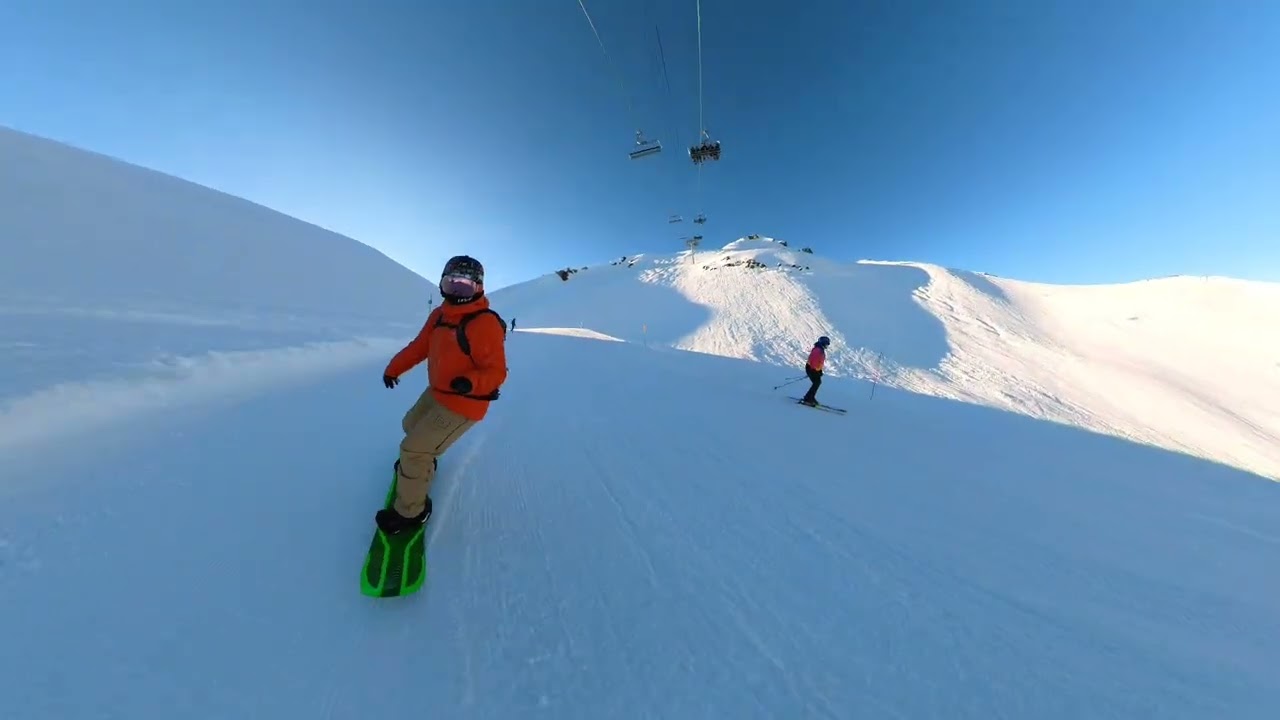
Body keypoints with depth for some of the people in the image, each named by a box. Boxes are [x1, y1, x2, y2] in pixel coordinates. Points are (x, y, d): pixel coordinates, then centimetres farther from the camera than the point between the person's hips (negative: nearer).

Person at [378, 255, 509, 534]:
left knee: (412, 449, -1)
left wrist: (470, 383, -43)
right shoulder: (439, 314, 0)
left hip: (462, 404, -9)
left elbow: (496, 371, -27)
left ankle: (411, 510, 23)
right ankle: (424, 461, 61)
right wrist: (393, 368, 16)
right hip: (437, 392, 9)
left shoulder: (485, 323, -27)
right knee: (411, 425, 31)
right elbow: (420, 346, 14)